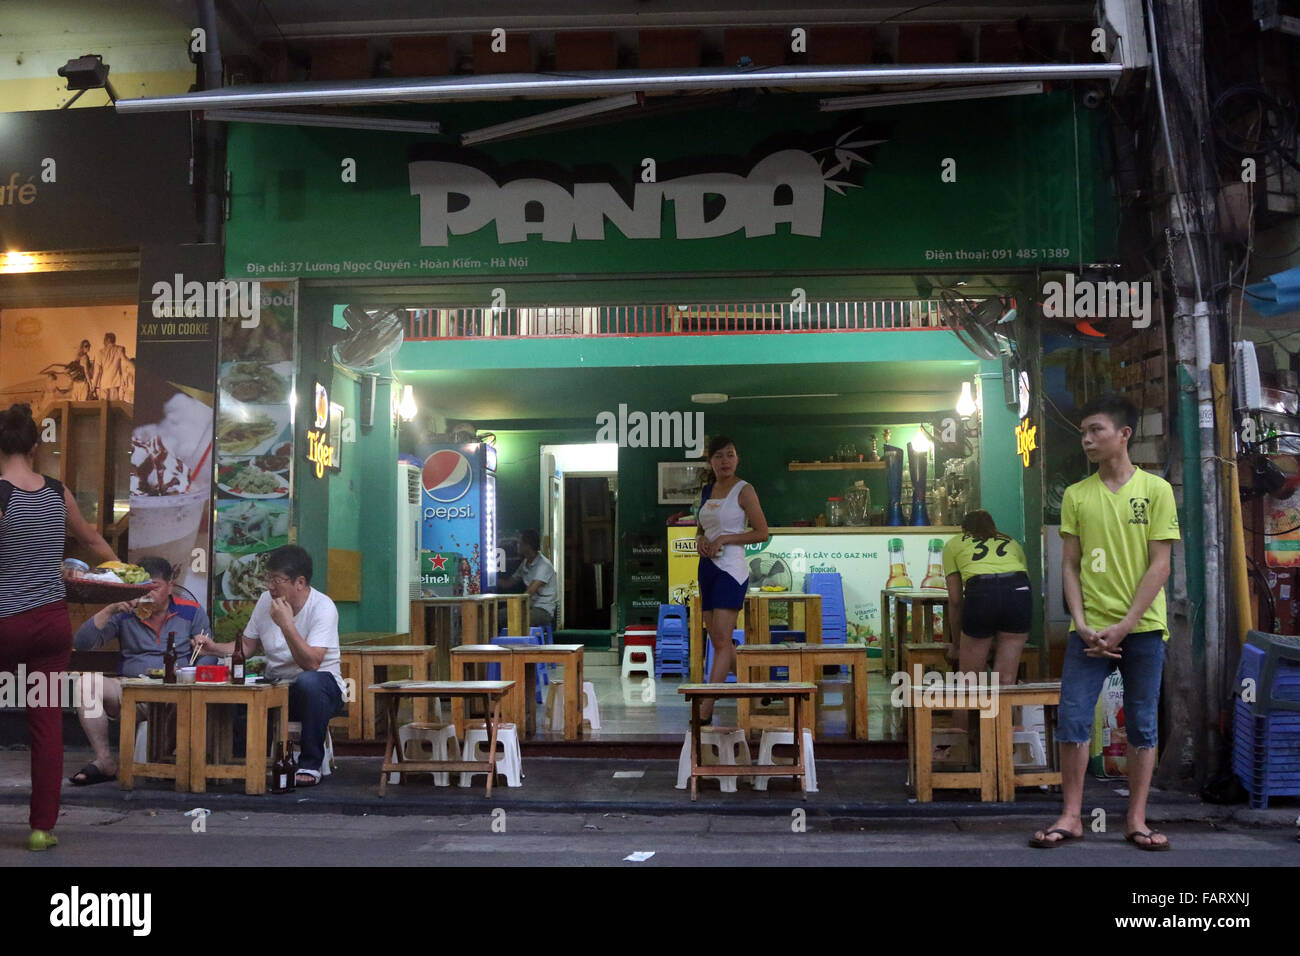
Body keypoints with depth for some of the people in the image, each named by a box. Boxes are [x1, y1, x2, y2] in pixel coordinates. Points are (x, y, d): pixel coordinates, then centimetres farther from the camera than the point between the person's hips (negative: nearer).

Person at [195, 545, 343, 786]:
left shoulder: (323, 608, -16)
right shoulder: (266, 600, 4)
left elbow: (311, 663, -28)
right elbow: (246, 646, 14)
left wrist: (286, 623, -29)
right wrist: (214, 647, -3)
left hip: (322, 687, -5)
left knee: (309, 682, -40)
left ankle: (310, 765, -22)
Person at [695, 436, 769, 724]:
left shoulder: (744, 490, -5)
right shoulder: (706, 491, 14)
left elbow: (762, 533, -7)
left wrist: (723, 539, -14)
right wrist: (700, 539, 2)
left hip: (731, 568, -8)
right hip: (708, 567, 8)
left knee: (721, 640, -10)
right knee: (718, 640, 11)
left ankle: (705, 711, -13)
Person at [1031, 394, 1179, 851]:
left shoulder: (1156, 489, 0)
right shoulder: (1076, 495, 6)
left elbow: (1160, 565, -4)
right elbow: (1070, 565, 6)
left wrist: (1124, 626, -10)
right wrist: (1082, 625, -6)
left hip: (1142, 628, -2)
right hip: (1090, 629, 2)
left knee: (1142, 724, 6)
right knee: (1072, 720, -1)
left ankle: (1136, 820, 16)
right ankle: (1071, 817, 10)